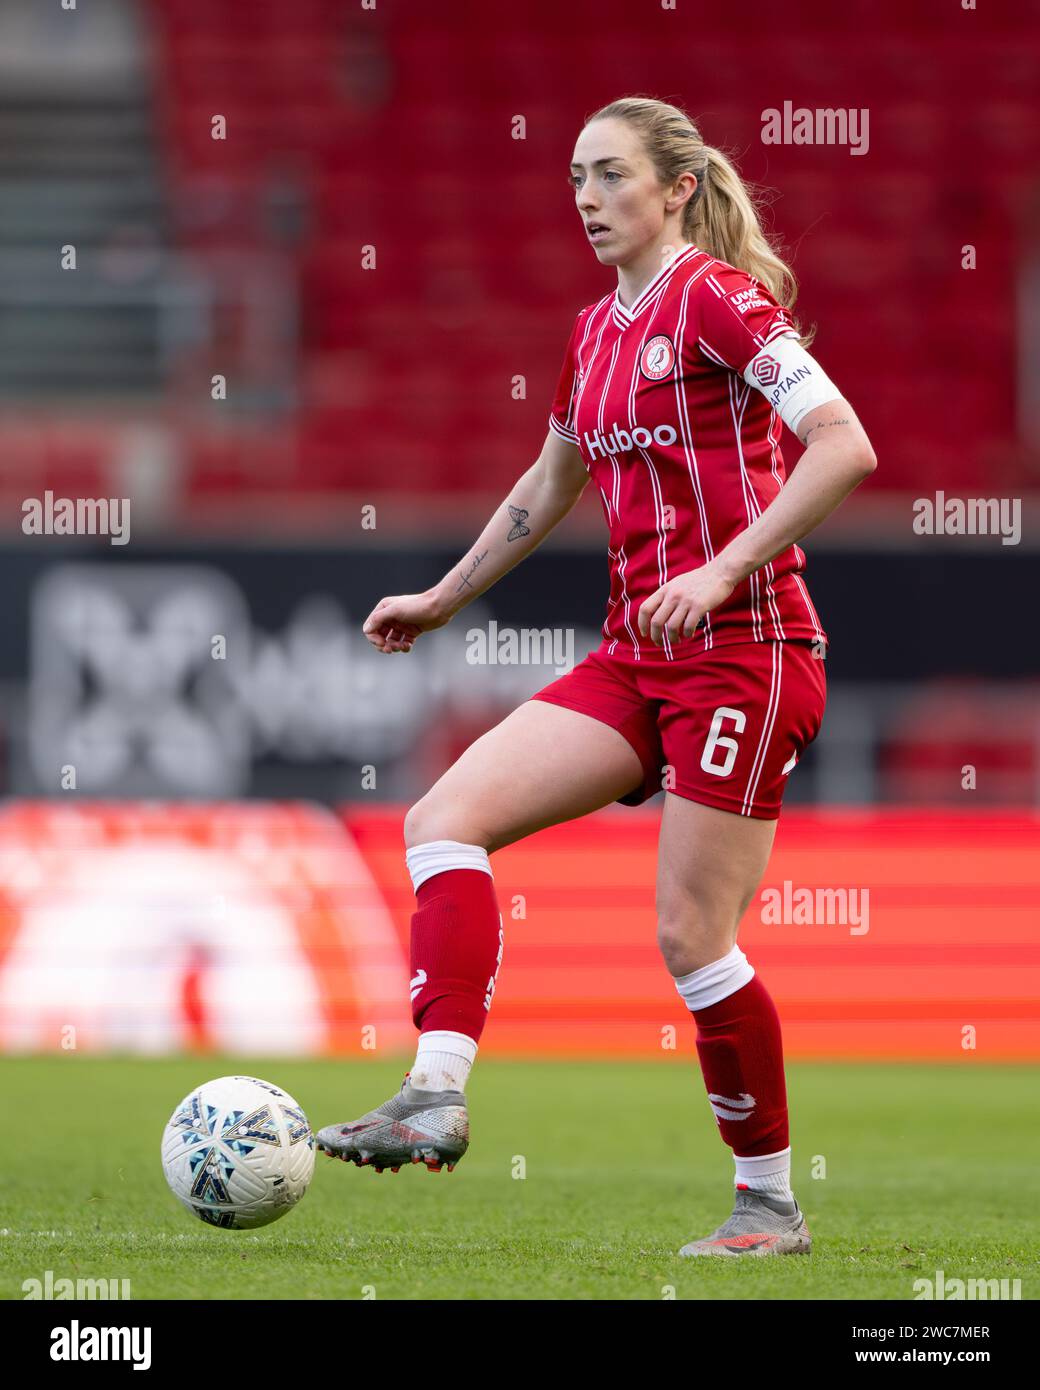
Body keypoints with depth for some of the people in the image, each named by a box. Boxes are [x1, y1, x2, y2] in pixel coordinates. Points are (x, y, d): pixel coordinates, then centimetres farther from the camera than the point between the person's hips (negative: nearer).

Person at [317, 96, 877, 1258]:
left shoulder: (715, 297, -10)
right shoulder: (595, 332, 15)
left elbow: (845, 445, -20)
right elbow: (550, 485, 32)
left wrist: (725, 569, -26)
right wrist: (443, 599, 37)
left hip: (743, 651, -8)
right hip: (637, 657, 8)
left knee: (691, 936, -7)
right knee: (444, 819, -6)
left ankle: (771, 1205, 8)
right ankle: (437, 1097, -13)